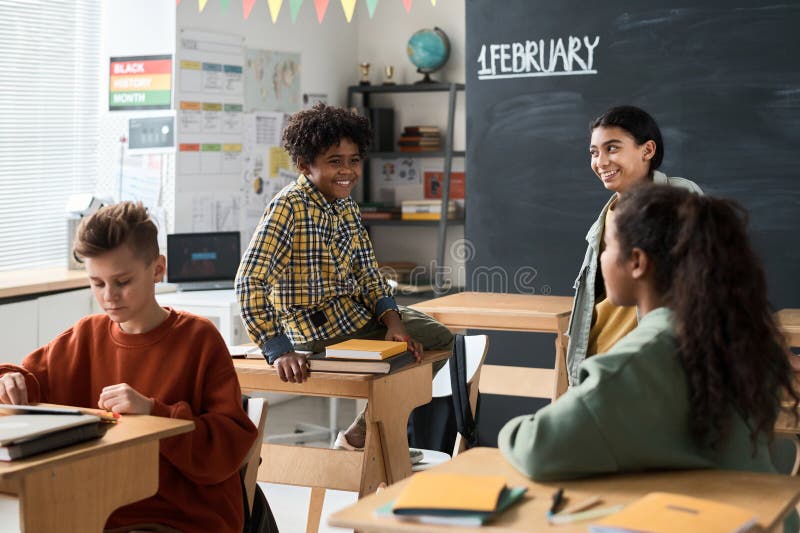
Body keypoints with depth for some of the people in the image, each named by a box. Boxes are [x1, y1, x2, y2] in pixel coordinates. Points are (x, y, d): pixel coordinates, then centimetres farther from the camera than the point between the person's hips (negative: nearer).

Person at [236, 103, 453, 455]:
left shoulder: (346, 206, 4)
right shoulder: (289, 207, -23)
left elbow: (367, 272, 6)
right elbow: (250, 283, -30)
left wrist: (394, 322, -11)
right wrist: (279, 351, -34)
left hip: (355, 309, 9)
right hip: (318, 322, -9)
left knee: (440, 338, 17)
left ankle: (367, 435, 25)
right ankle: (357, 439, 11)